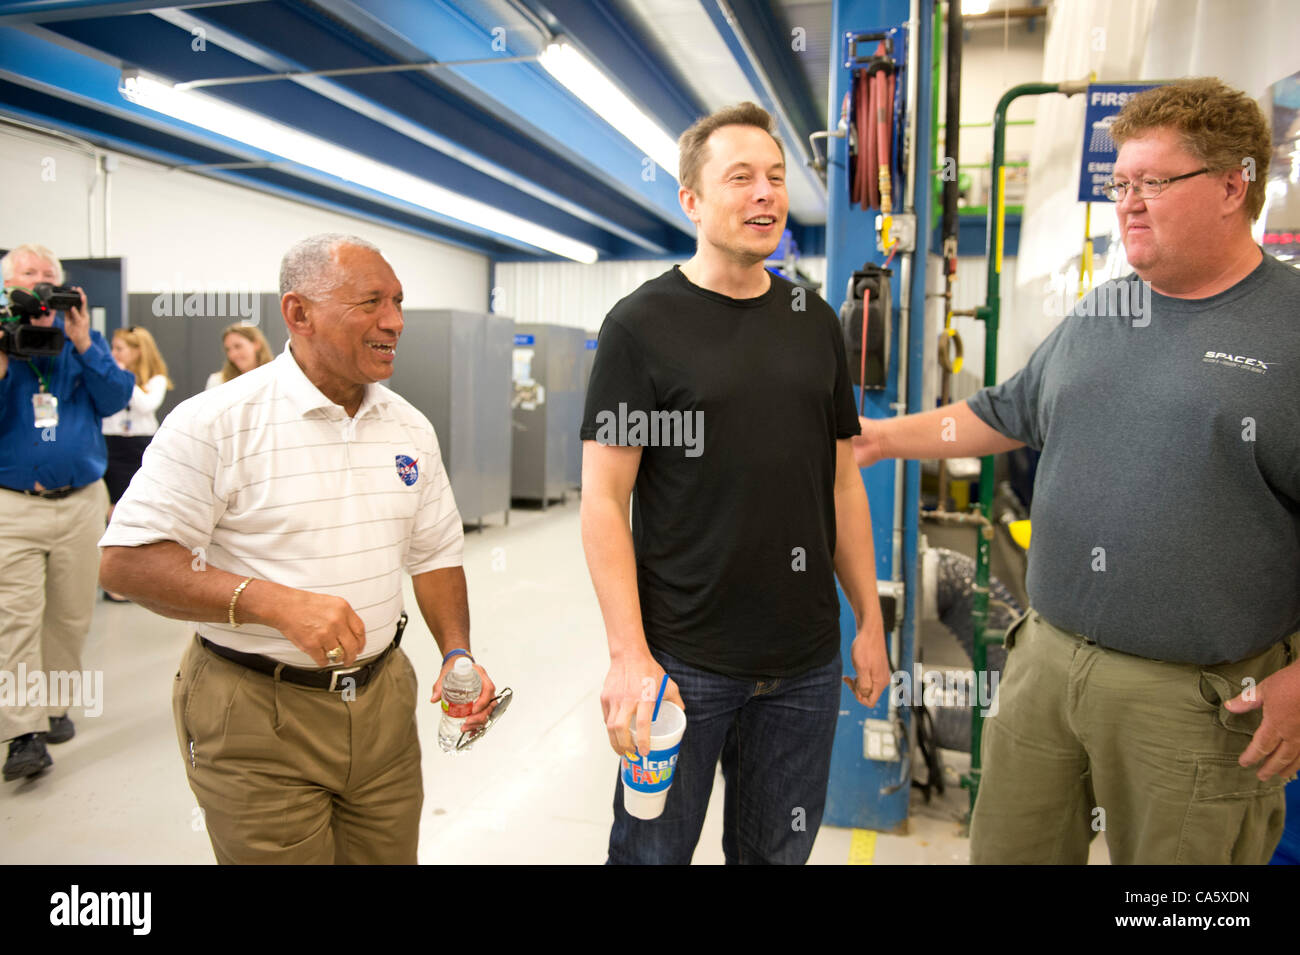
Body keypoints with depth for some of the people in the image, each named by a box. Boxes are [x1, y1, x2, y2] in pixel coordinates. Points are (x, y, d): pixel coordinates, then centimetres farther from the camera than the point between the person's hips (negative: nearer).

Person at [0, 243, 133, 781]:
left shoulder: (84, 340, 11)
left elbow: (116, 399, -2)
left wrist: (82, 344, -9)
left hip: (82, 501, 2)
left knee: (70, 616, 8)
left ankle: (54, 705, 25)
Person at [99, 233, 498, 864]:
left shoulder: (410, 428, 6)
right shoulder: (216, 422, -13)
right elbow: (127, 561, -16)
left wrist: (457, 654, -2)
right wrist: (276, 603, -27)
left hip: (383, 702, 6)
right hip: (257, 714, -5)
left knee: (390, 855, 17)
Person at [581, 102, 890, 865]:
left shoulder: (816, 322, 8)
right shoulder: (643, 325, -8)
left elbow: (842, 483, 11)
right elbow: (604, 500, -11)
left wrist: (871, 620, 9)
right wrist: (629, 656, -17)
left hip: (807, 660, 5)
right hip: (684, 660, -4)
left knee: (779, 849, 20)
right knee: (655, 848, 13)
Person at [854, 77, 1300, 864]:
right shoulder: (1096, 314, 8)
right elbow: (1007, 414, 17)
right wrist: (884, 437, 14)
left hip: (1199, 698, -5)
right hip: (1048, 657, 5)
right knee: (1006, 848, 18)